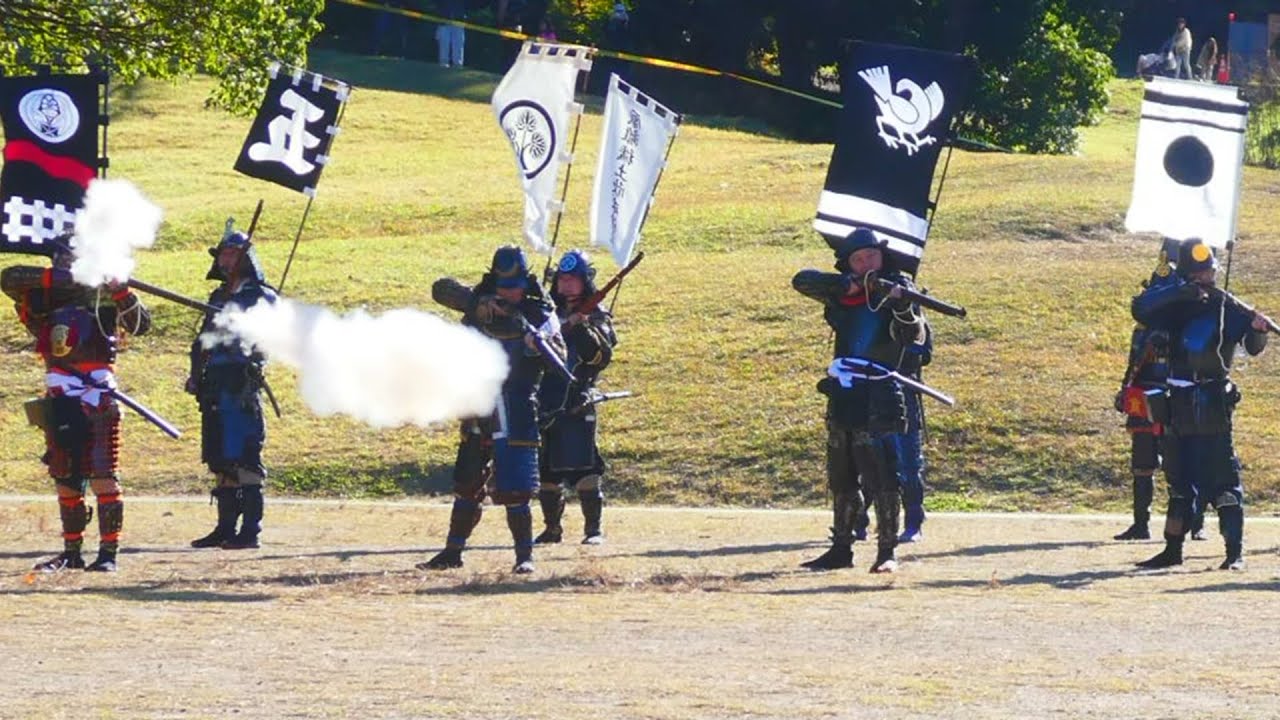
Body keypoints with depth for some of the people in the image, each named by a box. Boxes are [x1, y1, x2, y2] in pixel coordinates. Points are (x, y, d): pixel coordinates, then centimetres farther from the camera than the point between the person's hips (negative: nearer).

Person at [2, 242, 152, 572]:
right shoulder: (43, 299, 7)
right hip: (60, 402, 4)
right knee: (65, 479, 10)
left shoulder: (103, 298, 1)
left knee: (102, 476, -9)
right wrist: (54, 277, -19)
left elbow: (141, 324, -7)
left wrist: (120, 291, -23)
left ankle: (108, 553, -9)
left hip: (97, 401, -4)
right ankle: (71, 552, 19)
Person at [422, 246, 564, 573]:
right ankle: (452, 552, 22)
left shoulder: (540, 314, -4)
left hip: (515, 413, -4)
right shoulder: (480, 304, 4)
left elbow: (558, 358, -15)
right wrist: (477, 302, -24)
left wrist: (540, 343, -36)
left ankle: (525, 555, -3)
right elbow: (442, 288, -9)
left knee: (513, 489, -11)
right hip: (478, 411, 4)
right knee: (466, 484, 13)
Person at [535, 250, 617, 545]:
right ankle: (552, 528, 18)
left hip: (576, 406, -5)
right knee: (546, 468, 8)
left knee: (583, 466, -12)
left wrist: (582, 329, -26)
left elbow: (603, 356, -14)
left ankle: (593, 528, -7)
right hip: (544, 402, 5)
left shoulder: (596, 317, 1)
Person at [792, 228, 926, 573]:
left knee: (882, 477, -11)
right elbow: (803, 280, -1)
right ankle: (840, 549, 22)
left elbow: (914, 338, -16)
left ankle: (887, 551, -8)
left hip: (877, 398, -6)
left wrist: (903, 308, -35)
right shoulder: (843, 294, 11)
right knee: (841, 478, 13)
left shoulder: (896, 290, -3)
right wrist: (848, 284, -13)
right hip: (843, 395, 6)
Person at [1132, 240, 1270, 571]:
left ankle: (1235, 552, -7)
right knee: (1180, 481, 12)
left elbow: (1253, 346, -10)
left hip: (1213, 405, -4)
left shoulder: (1227, 307, -1)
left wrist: (1258, 329, -33)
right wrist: (1179, 292, -22)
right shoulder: (1177, 307, 6)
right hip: (1180, 406, 4)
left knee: (1223, 478, -7)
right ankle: (1172, 549, 20)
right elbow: (1141, 308, -11)